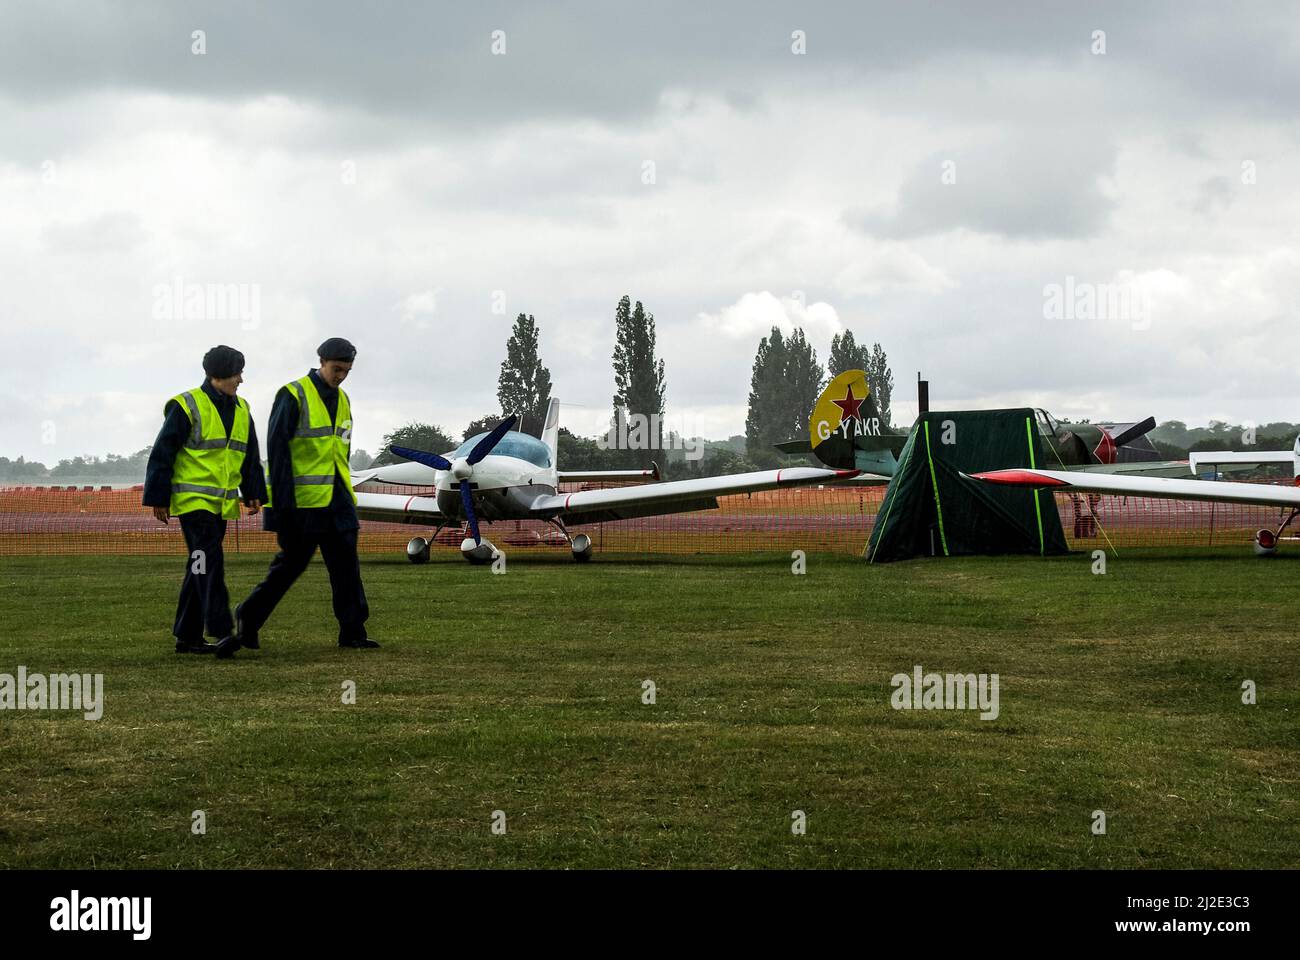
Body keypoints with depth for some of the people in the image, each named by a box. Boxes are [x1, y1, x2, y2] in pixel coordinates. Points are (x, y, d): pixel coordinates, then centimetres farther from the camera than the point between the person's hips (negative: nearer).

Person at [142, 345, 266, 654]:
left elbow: (250, 457, 22)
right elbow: (162, 454, -9)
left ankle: (187, 636, 15)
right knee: (209, 562, -16)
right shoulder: (187, 406, -10)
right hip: (192, 500, -8)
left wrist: (254, 494, 13)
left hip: (221, 504, 8)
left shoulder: (240, 410, 13)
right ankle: (221, 631, -19)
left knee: (200, 568, 10)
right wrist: (159, 499, -9)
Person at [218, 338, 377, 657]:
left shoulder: (341, 400, 14)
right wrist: (283, 504, -17)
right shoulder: (293, 396, -9)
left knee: (346, 564, 3)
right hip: (302, 500, -7)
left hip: (336, 499, 7)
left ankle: (353, 631, 6)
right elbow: (277, 449, -13)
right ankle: (248, 621, 9)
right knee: (291, 564, -3)